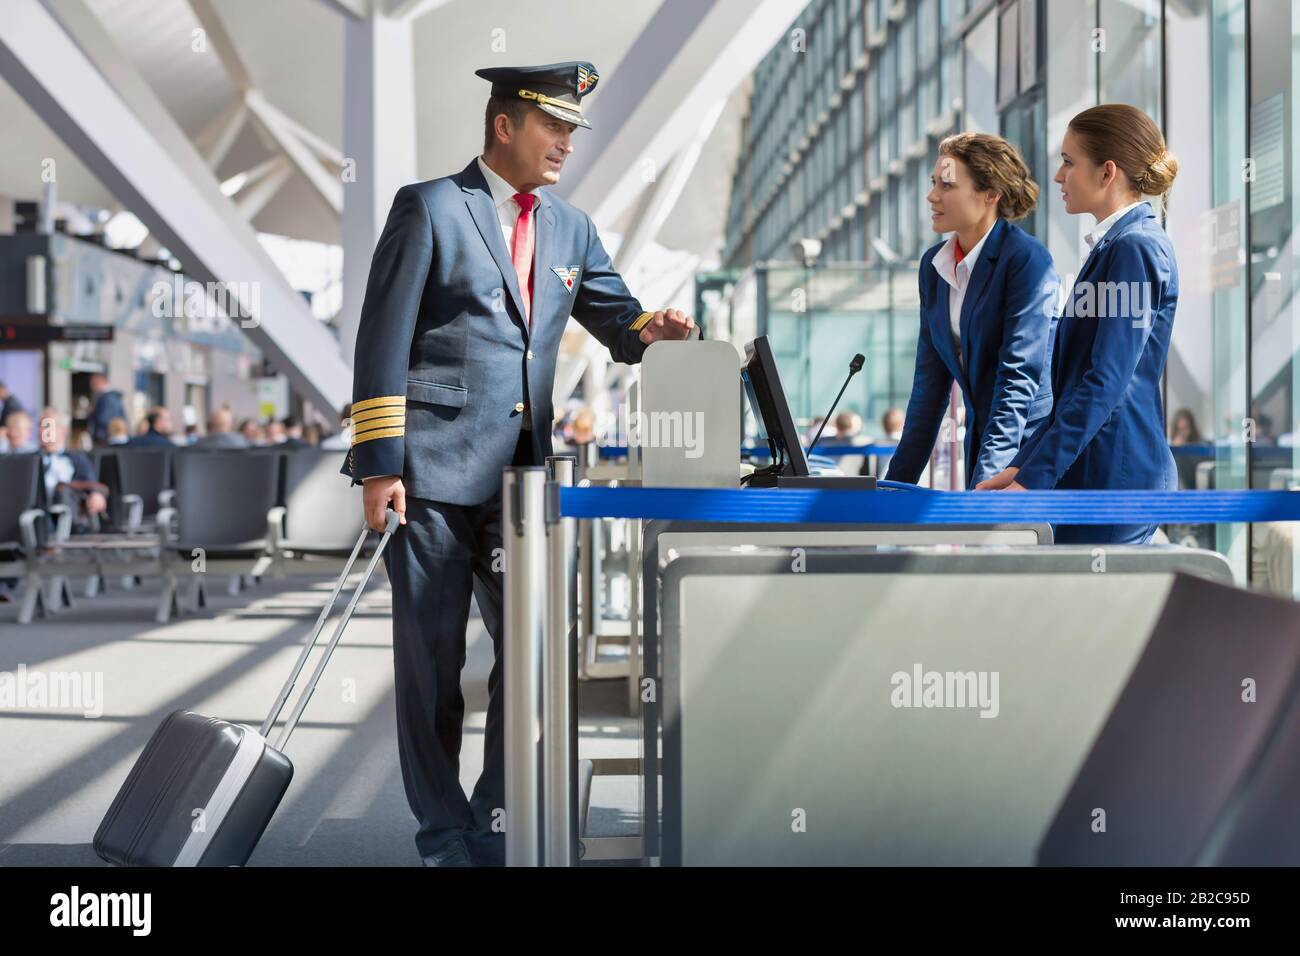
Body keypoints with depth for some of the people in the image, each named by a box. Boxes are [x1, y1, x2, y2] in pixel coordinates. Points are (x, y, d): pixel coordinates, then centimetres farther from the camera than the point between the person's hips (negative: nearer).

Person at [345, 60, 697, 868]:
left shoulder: (570, 228, 14)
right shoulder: (430, 208, -4)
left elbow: (615, 315, 18)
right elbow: (383, 341, -8)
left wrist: (648, 330, -8)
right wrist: (379, 464, -14)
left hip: (520, 477, 6)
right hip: (434, 474, -6)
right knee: (432, 661, 3)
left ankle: (500, 827, 21)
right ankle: (444, 836, 14)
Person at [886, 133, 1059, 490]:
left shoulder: (1027, 258, -14)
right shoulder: (934, 265, 7)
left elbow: (1019, 376, -20)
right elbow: (930, 380, 10)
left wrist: (986, 480, -27)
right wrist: (898, 481, 6)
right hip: (980, 439, 7)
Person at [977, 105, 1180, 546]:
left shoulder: (1135, 249, -14)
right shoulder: (1115, 245, 16)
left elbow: (1105, 383, -21)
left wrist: (1032, 479, -21)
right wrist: (1024, 464, 15)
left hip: (1114, 476, -10)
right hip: (1091, 473, 10)